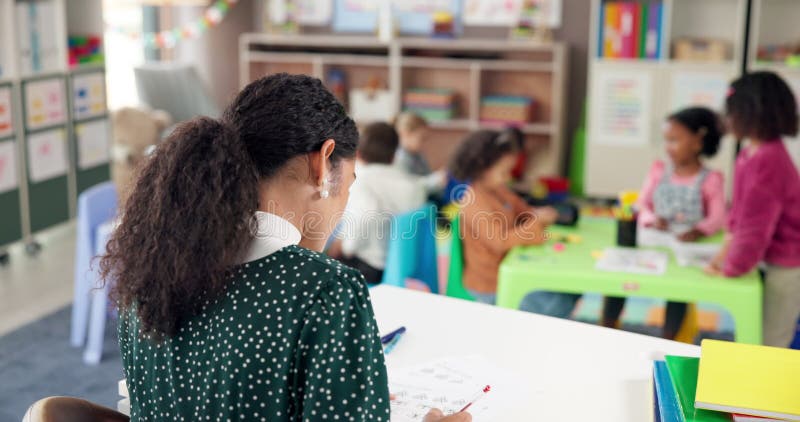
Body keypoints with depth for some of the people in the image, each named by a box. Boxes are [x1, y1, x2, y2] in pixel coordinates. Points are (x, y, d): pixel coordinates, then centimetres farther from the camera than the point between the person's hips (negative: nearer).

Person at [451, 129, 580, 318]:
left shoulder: (499, 189, 4)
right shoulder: (474, 200, -23)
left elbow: (521, 211, 19)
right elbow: (500, 241, -32)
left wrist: (538, 214, -6)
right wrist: (536, 221, -24)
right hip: (491, 287, -9)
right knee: (561, 305, -13)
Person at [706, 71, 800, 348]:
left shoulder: (768, 162, -27)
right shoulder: (751, 152, 2)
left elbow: (757, 226, -23)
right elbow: (743, 209, 12)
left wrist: (731, 267, -13)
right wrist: (730, 248, 7)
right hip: (774, 260, 9)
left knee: (769, 343, 2)